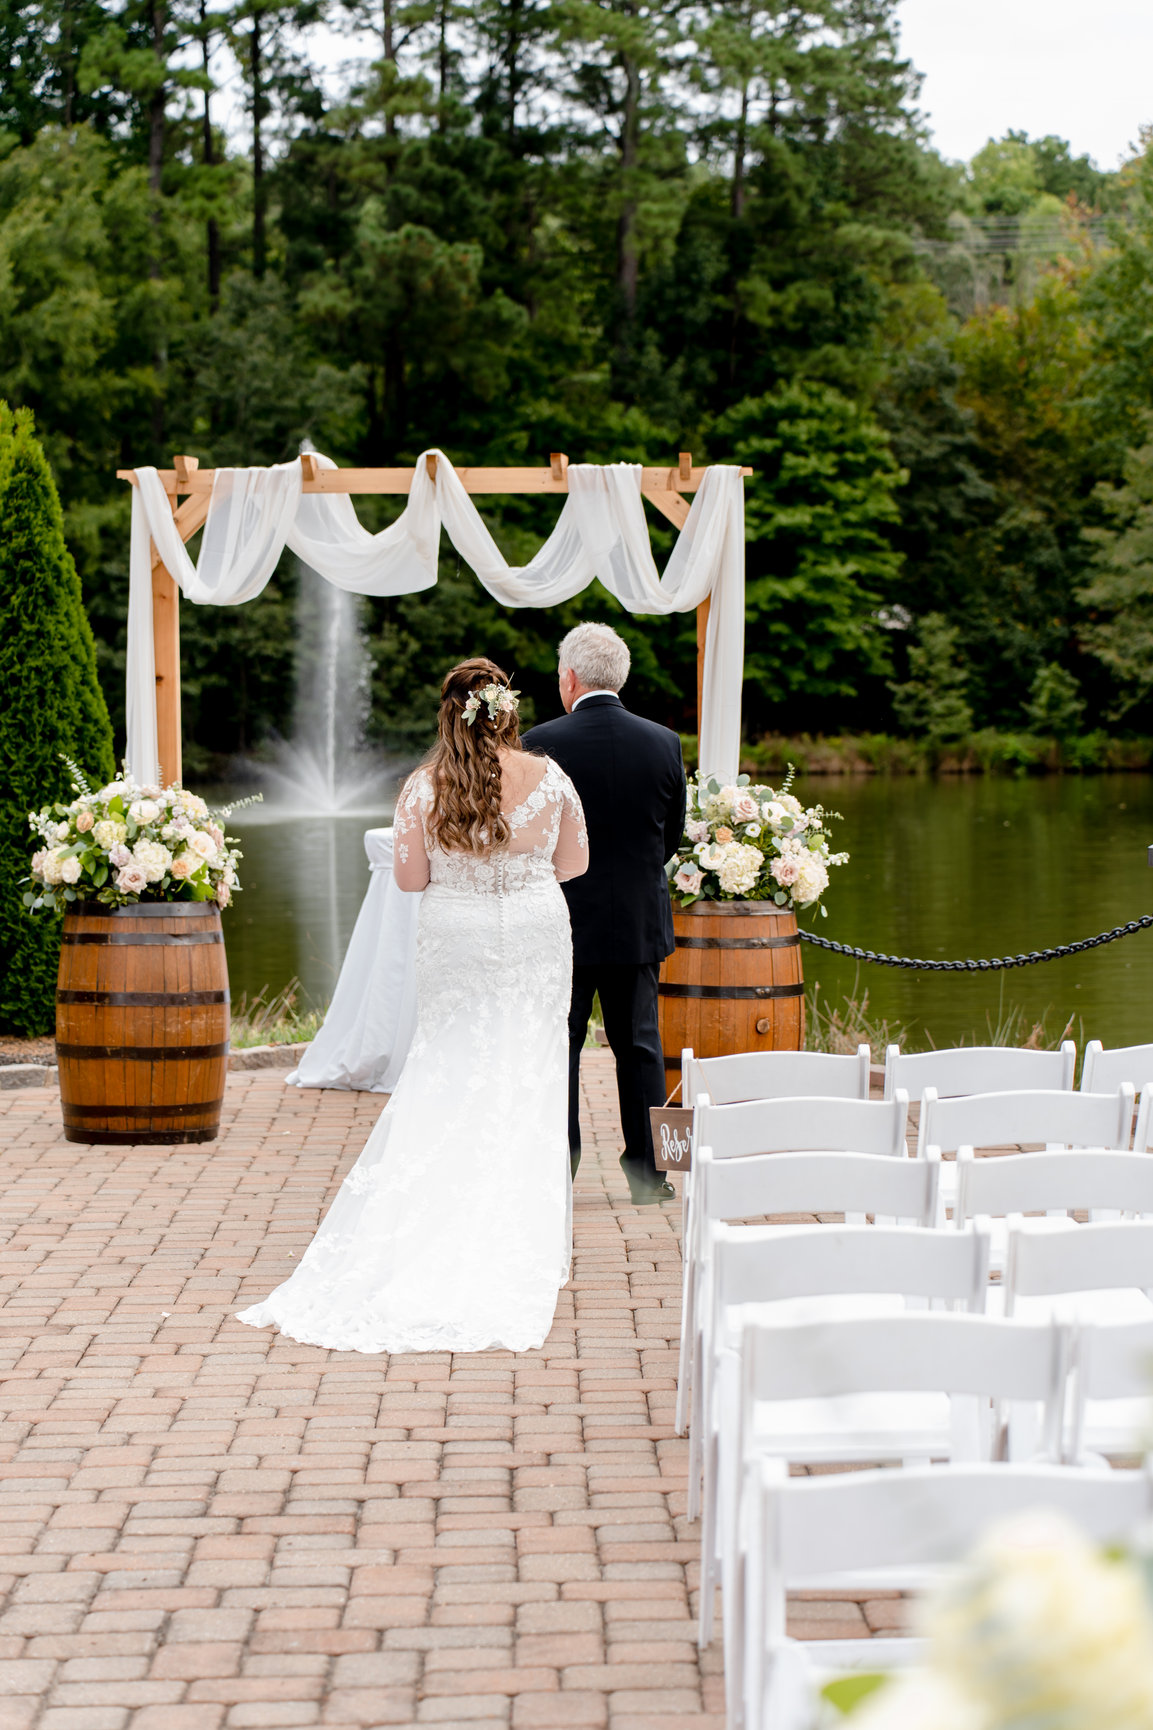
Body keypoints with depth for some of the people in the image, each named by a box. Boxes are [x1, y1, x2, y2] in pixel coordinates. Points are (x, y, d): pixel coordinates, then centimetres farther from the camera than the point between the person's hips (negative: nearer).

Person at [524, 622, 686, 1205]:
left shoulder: (539, 745, -12)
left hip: (563, 919, -2)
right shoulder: (664, 743, -3)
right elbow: (672, 836, 6)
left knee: (557, 1047, 7)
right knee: (639, 1045, 10)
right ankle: (647, 1172, 13)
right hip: (640, 922, 3)